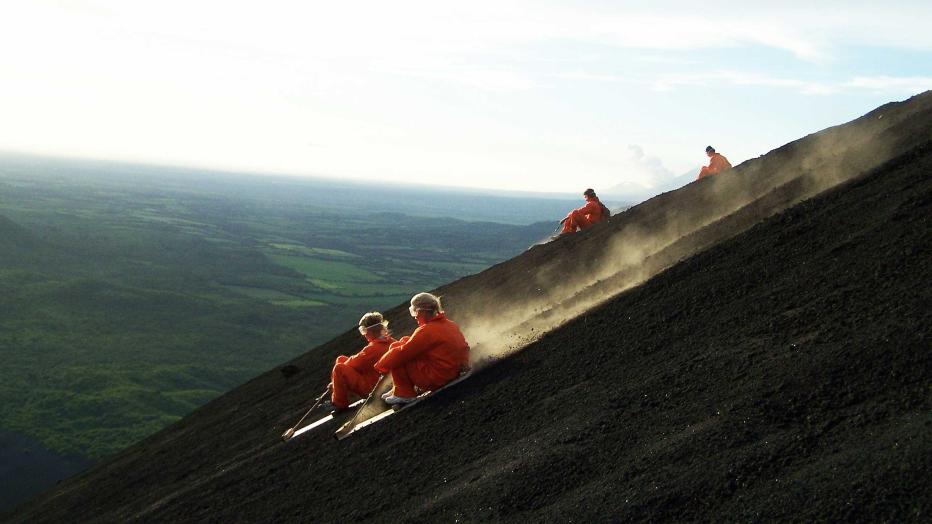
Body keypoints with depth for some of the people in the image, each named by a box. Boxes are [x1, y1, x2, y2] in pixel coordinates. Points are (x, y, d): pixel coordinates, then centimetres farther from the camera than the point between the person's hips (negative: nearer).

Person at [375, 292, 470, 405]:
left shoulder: (426, 331, -20)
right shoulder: (452, 325, 5)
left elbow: (403, 352, -15)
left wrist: (381, 365, 0)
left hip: (435, 379, -10)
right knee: (404, 341, 18)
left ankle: (404, 393, 1)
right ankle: (399, 390, 21)